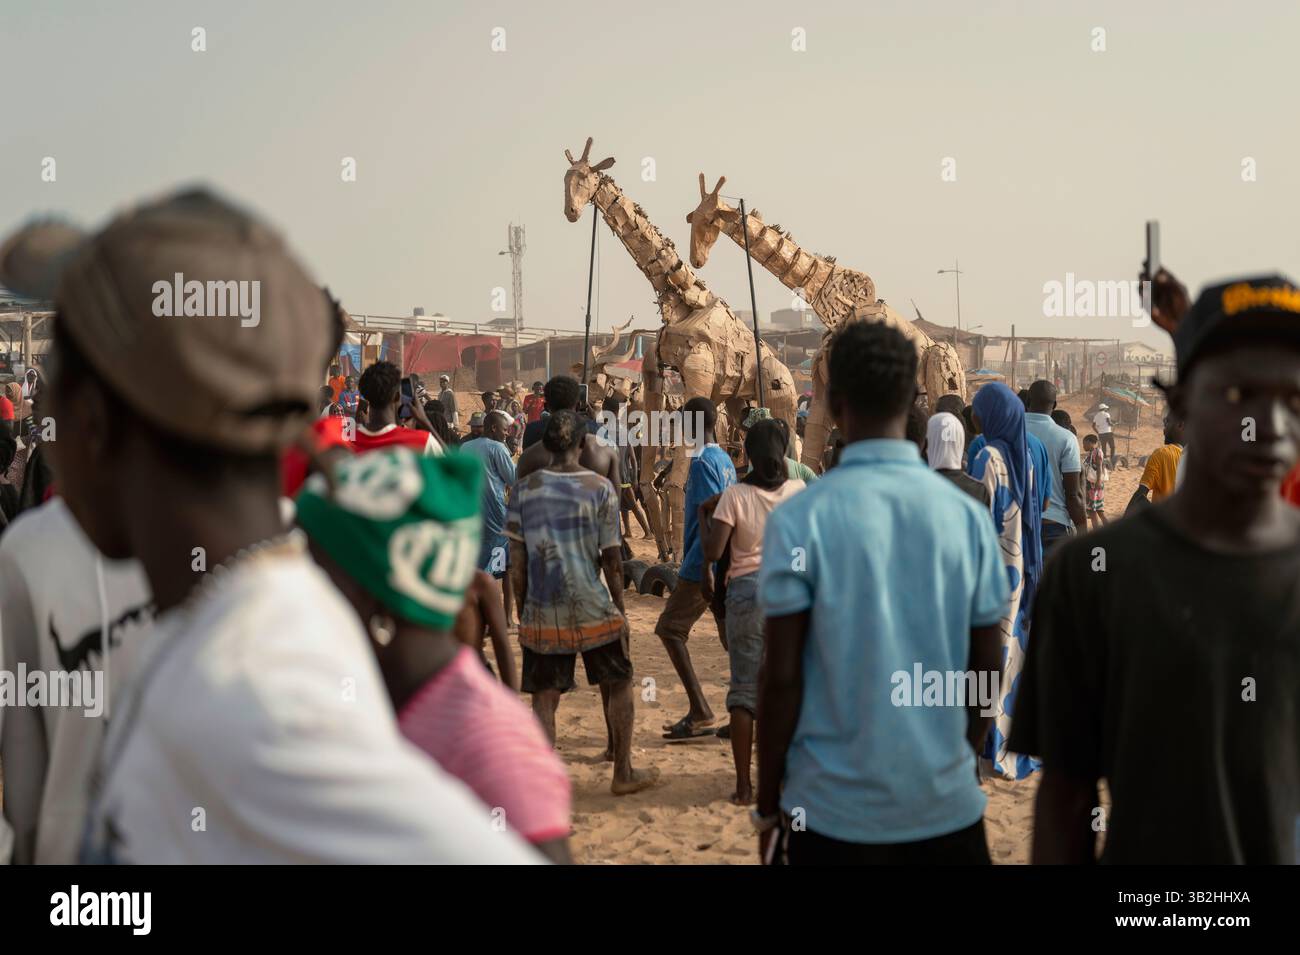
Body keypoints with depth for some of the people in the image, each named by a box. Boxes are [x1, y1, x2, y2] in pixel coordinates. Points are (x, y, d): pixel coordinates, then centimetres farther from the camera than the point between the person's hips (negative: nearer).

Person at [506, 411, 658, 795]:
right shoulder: (600, 487, -4)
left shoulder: (524, 488, 1)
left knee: (544, 699, 7)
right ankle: (623, 774, 24)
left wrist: (522, 609, 12)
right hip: (593, 610, -1)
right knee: (618, 685, 17)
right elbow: (612, 558, -1)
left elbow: (517, 564, 2)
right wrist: (619, 607, 9)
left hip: (541, 614, 1)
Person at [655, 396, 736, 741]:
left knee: (670, 628, -1)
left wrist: (700, 567, -20)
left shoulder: (702, 462, -14)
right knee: (732, 634, 10)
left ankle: (699, 712, -4)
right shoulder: (725, 459, 13)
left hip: (703, 565, -9)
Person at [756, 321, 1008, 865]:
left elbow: (782, 678, -9)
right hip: (947, 802, 3)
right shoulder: (967, 515, -2)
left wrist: (768, 804, 2)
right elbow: (987, 670, 3)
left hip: (832, 807, -2)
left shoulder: (800, 519, -11)